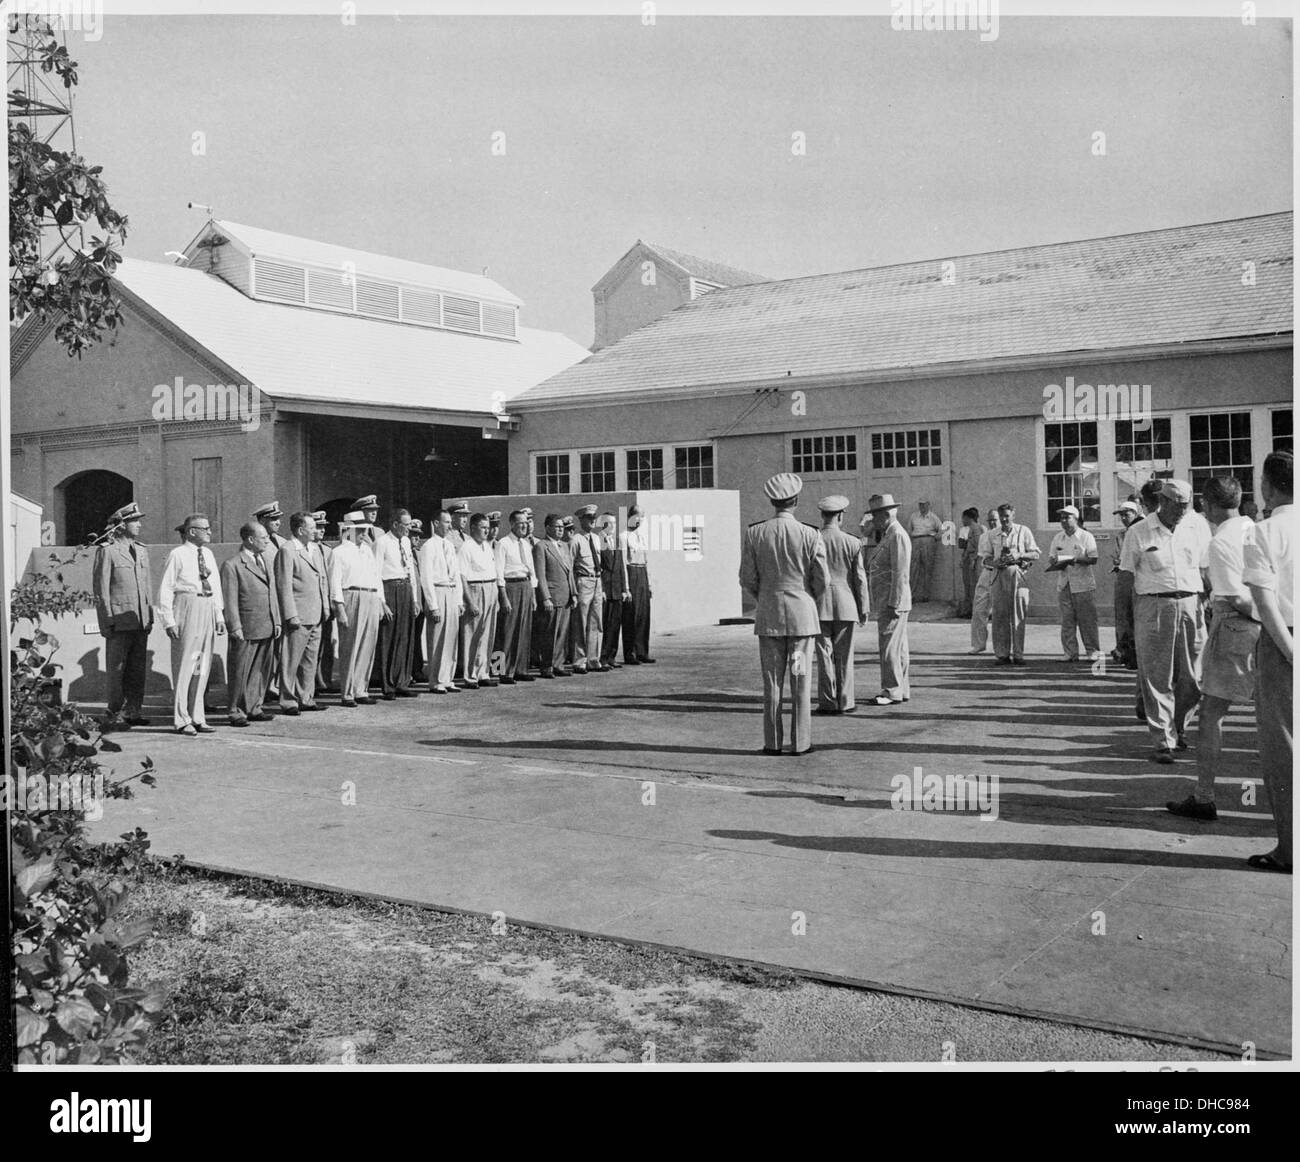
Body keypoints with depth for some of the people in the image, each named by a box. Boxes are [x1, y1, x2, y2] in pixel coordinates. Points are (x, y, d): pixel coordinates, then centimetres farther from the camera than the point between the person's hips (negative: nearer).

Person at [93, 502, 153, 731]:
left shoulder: (142, 551, 16)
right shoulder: (106, 551, -3)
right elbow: (101, 590, -5)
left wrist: (150, 616, 14)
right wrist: (108, 621, -9)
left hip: (141, 621, 6)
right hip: (119, 621, -6)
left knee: (138, 669, 8)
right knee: (116, 670, -2)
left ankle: (133, 712, 16)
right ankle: (114, 716, 3)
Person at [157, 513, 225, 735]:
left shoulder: (208, 554, 13)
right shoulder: (177, 555, -7)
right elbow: (165, 589, -8)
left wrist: (219, 615, 13)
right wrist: (169, 621, -13)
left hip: (207, 610, 7)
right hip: (187, 608, -7)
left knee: (203, 666, 11)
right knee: (184, 664, -2)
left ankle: (197, 717, 20)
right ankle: (181, 720, 6)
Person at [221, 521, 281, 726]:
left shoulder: (263, 560, 17)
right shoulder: (231, 565, -8)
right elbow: (230, 600, -11)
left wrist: (276, 621, 14)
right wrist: (235, 627, -14)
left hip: (267, 629, 7)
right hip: (246, 630, -7)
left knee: (263, 670, 11)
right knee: (240, 672, 1)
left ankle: (254, 708, 22)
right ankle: (236, 712, 10)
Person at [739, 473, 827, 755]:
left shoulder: (754, 533, -4)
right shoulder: (811, 535, -8)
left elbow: (747, 579, -1)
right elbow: (821, 581, -4)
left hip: (768, 615, 1)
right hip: (803, 615, -1)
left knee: (772, 681, 7)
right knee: (801, 680, 4)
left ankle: (772, 743, 9)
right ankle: (800, 742, 7)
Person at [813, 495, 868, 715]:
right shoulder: (853, 543, -3)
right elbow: (860, 579, -1)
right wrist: (863, 609, 7)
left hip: (820, 606, 0)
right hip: (845, 606, 0)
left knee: (824, 655, 3)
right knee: (844, 655, 7)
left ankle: (827, 702, 4)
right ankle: (844, 702, 10)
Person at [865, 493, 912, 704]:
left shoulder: (897, 536, -14)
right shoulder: (888, 535, 18)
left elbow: (900, 574, -20)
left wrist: (893, 605, -22)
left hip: (893, 602, -10)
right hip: (887, 602, 10)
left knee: (889, 647, -8)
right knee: (897, 647, 12)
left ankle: (892, 691, -4)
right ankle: (902, 690, 17)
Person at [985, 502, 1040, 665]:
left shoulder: (1023, 531, 6)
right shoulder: (992, 534, 11)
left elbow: (1036, 553, 6)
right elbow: (986, 558, 13)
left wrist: (1018, 555, -10)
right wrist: (995, 562, -9)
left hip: (1018, 575, -2)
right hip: (999, 575, 2)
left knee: (1018, 615, -2)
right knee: (1000, 615, -1)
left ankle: (1018, 654, 2)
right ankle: (1001, 654, 3)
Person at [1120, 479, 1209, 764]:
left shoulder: (1194, 529, 10)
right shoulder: (1138, 532, 1)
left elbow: (1204, 571, 15)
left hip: (1190, 606, 3)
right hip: (1153, 607, -3)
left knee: (1191, 678, 5)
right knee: (1157, 678, -3)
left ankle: (1178, 726, 29)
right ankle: (1162, 741, 2)